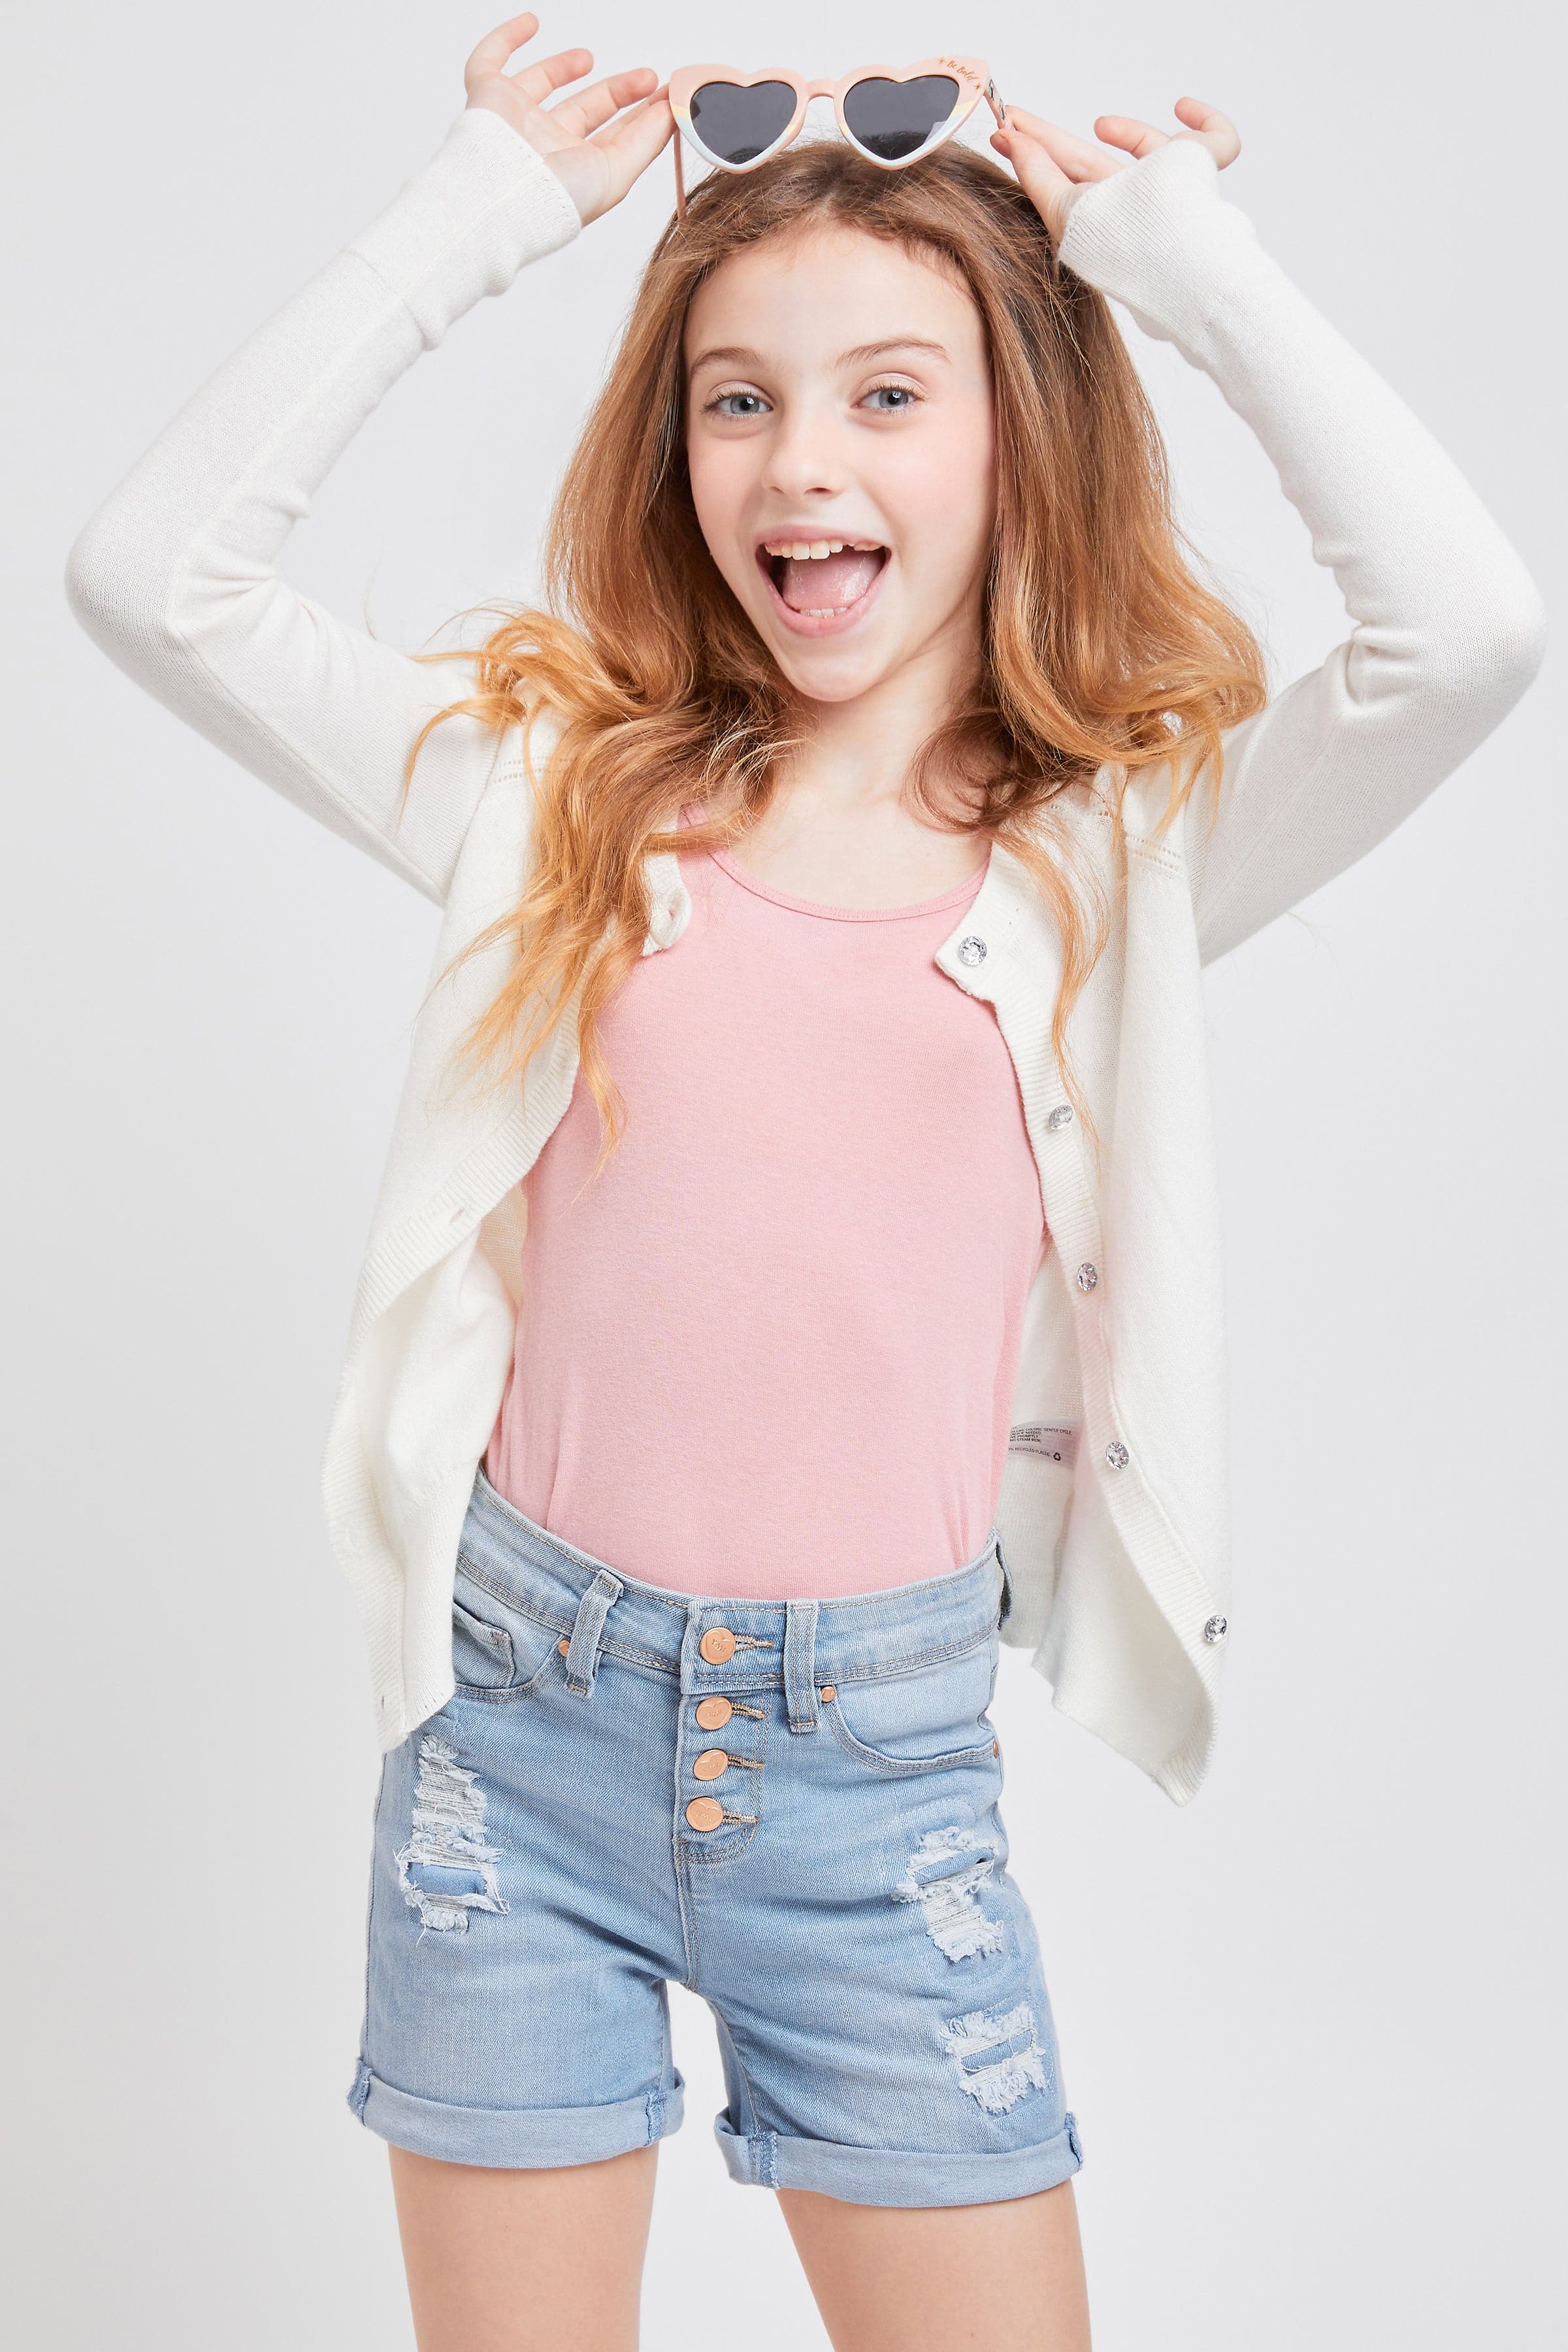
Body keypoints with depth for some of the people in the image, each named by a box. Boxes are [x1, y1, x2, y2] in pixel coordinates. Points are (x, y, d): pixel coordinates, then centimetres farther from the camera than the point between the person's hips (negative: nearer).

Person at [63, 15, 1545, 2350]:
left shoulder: (1121, 848, -1)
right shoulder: (561, 782, 2)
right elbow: (153, 569, -4)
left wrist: (1191, 256, -6)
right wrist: (485, 204, -2)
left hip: (882, 1750, 0)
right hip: (520, 1714, 1)